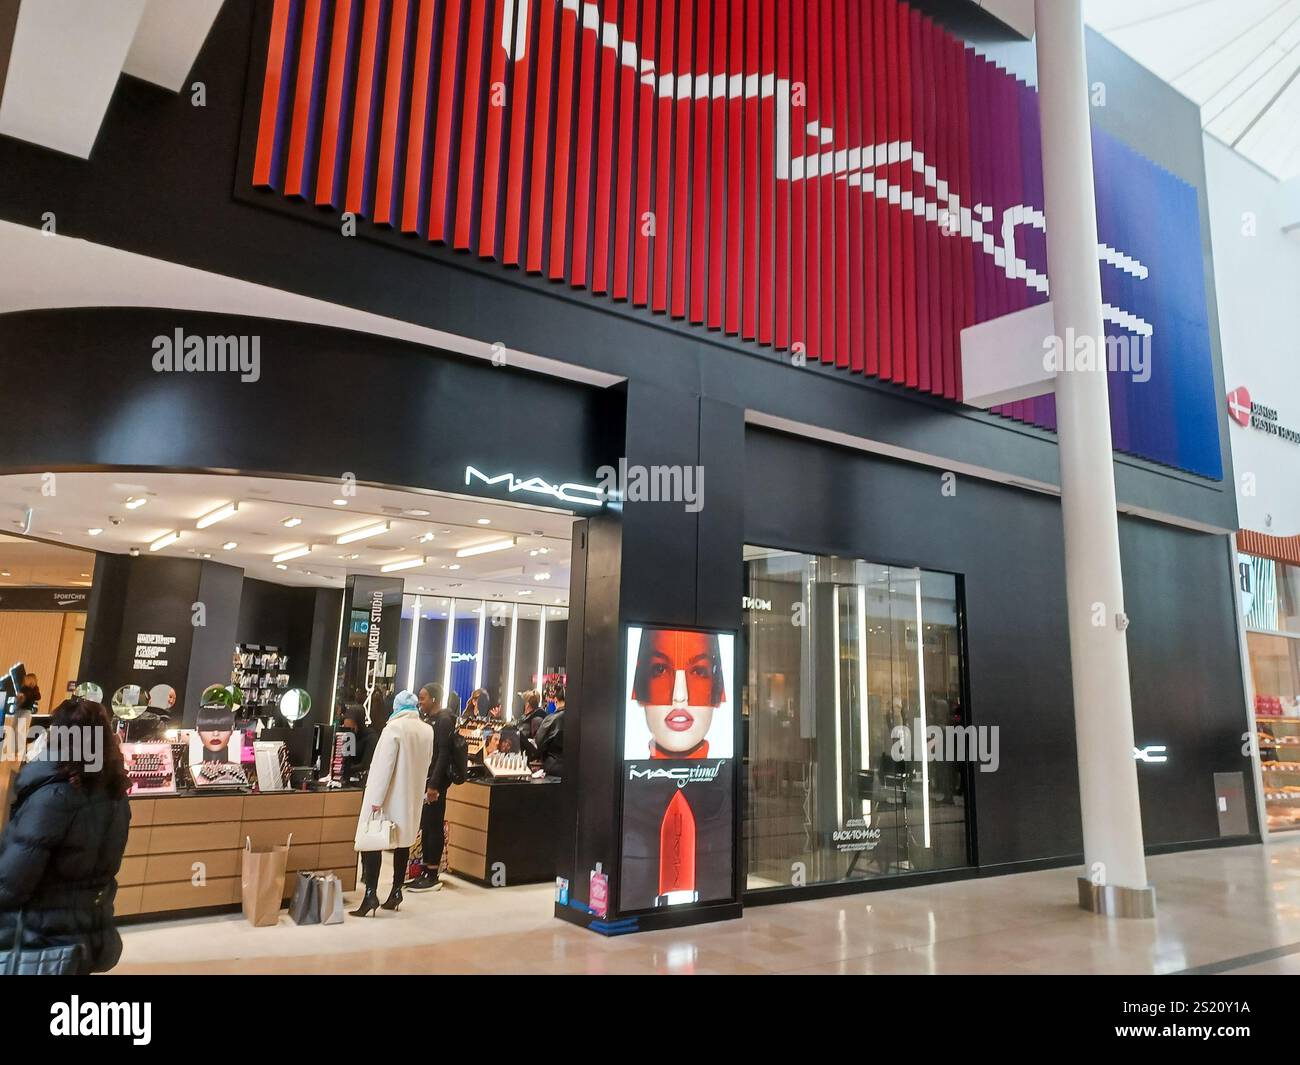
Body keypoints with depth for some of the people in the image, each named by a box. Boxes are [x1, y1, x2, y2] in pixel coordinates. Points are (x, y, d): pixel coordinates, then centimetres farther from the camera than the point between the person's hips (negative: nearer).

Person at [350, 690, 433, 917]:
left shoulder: (394, 727, -14)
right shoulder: (428, 731, 4)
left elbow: (384, 764, -17)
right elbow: (426, 763, 9)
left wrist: (376, 799, -16)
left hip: (388, 795, -6)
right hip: (412, 796, 6)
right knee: (403, 840, 12)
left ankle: (371, 894, -7)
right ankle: (396, 892, 16)